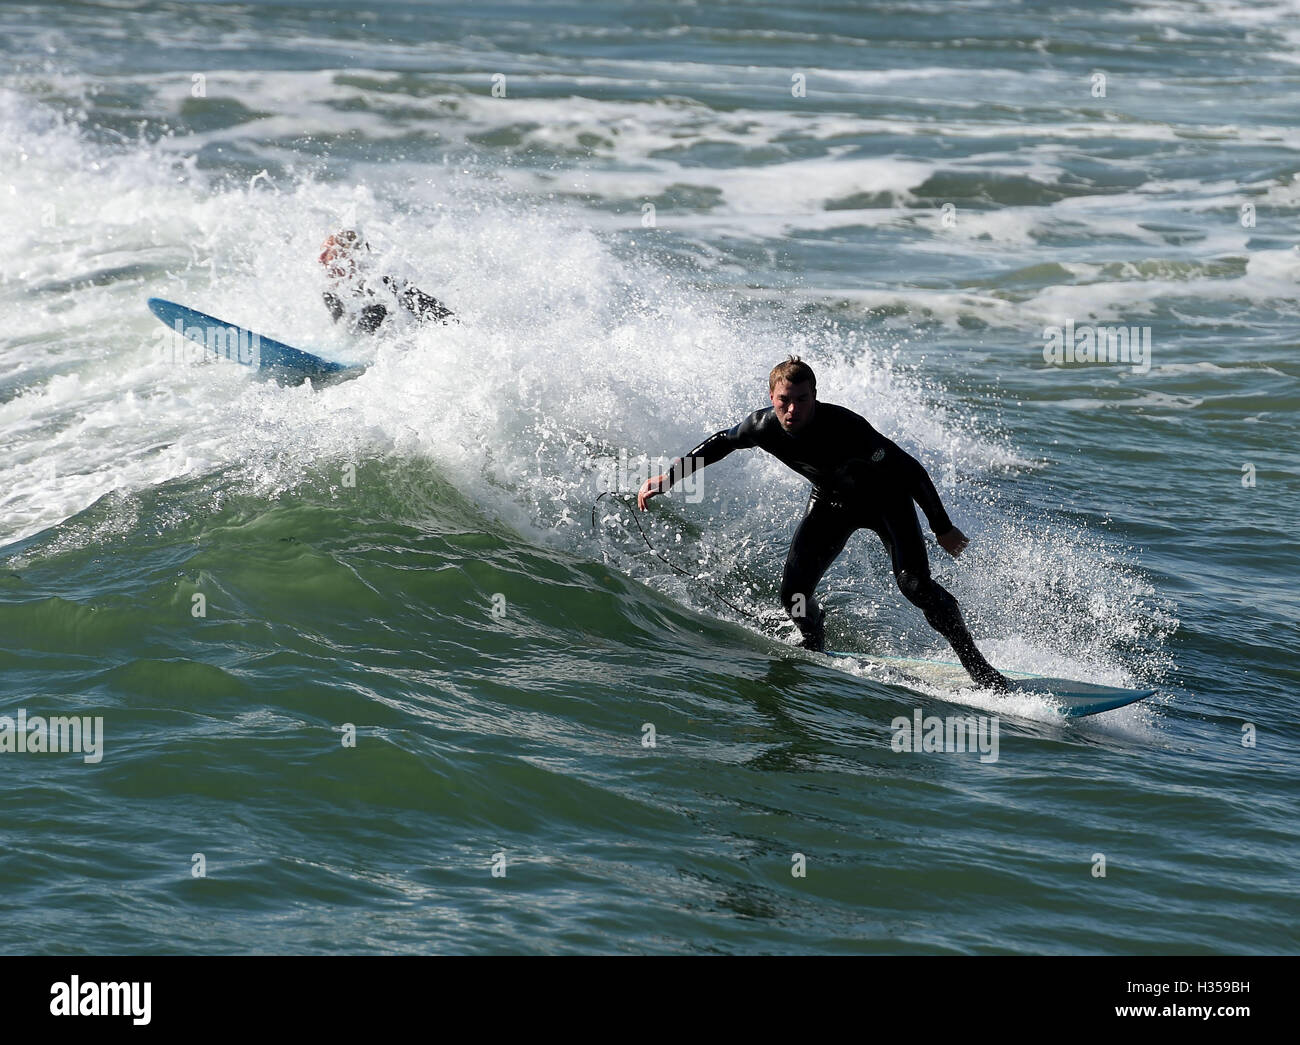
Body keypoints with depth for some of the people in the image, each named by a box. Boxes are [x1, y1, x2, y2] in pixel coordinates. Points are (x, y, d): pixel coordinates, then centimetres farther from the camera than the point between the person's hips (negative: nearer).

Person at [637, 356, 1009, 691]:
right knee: (793, 591, -10)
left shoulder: (845, 428, -37)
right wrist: (667, 477, 3)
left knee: (915, 585, -21)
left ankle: (975, 662, -7)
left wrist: (943, 528, -23)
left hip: (885, 498, -4)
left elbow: (911, 470, -28)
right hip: (831, 500, 4)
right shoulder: (764, 425, -24)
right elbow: (721, 442, 1)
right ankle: (816, 651, 21)